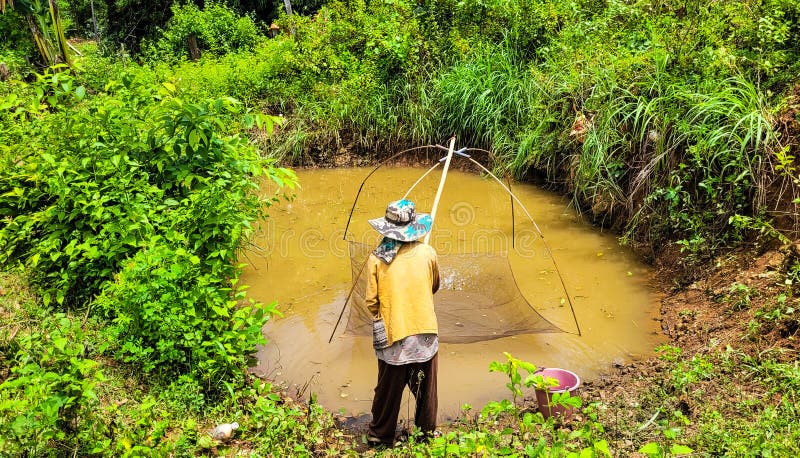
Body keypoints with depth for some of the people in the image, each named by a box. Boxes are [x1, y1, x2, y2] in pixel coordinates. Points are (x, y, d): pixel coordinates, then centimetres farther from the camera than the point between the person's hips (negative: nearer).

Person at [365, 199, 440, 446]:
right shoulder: (427, 253, -6)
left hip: (392, 333, -1)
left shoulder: (376, 259, -10)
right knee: (426, 385, 16)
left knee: (388, 388, 13)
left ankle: (380, 435, 26)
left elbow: (371, 301, -6)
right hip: (425, 331, 1)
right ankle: (427, 429, 31)